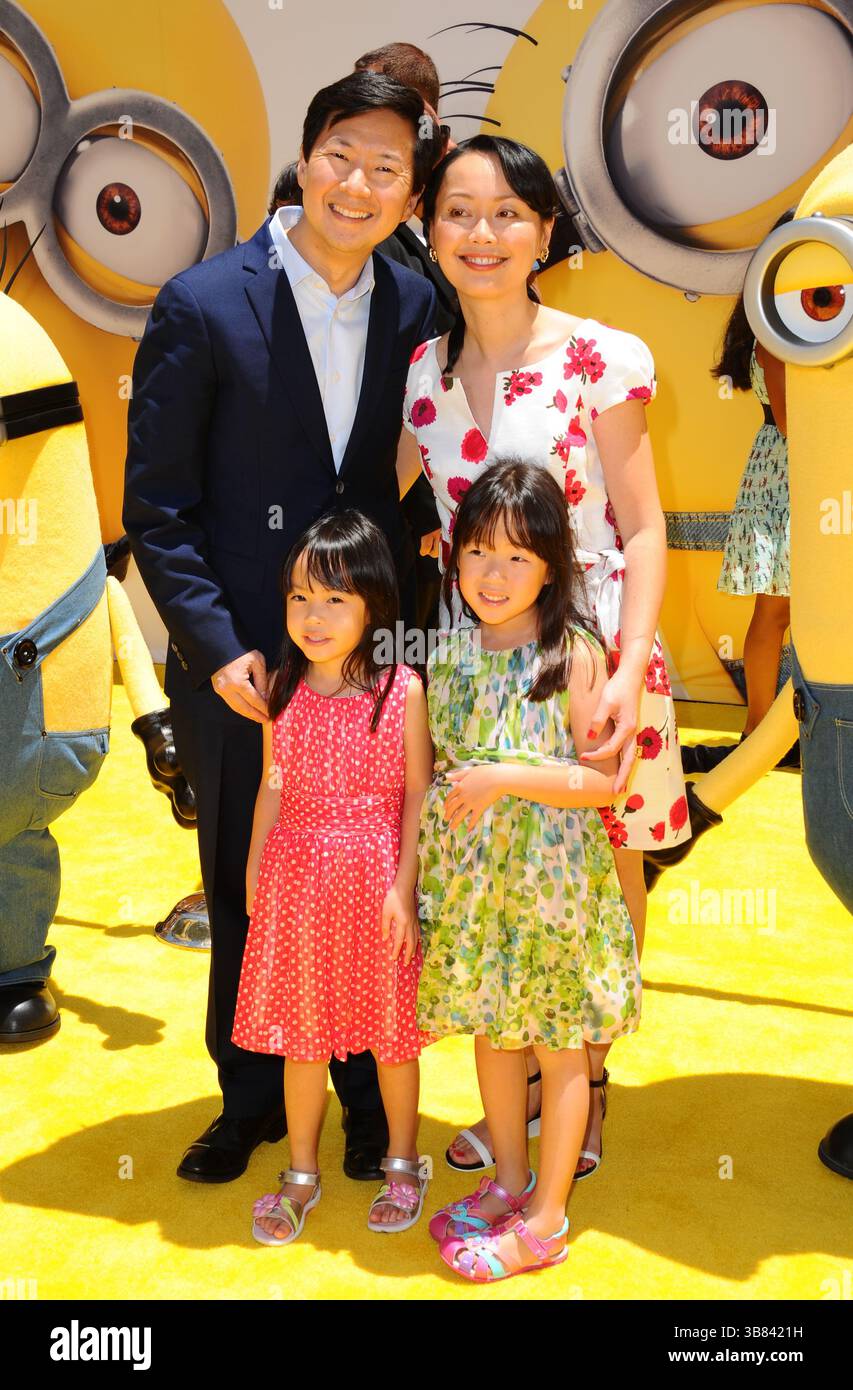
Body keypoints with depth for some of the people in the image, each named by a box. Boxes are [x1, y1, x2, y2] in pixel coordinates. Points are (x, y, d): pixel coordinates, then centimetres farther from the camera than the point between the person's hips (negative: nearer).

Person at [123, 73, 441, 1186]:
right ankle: (253, 1097, 35)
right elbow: (157, 503, -7)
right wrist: (216, 646, -13)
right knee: (246, 890, 14)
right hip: (244, 664, -2)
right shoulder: (204, 305, -8)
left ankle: (369, 1095, 33)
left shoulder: (417, 310, 2)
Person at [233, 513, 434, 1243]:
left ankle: (402, 1163, 33)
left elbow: (420, 796, -8)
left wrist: (403, 887, -12)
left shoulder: (402, 691, -10)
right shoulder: (284, 691, 0)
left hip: (377, 881, -2)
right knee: (303, 1032, 13)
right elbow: (273, 789, 8)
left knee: (391, 1028, 11)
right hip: (297, 880, 3)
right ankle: (302, 1173, 31)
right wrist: (254, 874, 10)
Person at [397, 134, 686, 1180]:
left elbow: (642, 531, -7)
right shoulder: (421, 374, 3)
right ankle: (520, 1075, 32)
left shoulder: (601, 360, -8)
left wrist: (629, 669, -18)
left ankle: (588, 1075, 32)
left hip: (593, 649, -3)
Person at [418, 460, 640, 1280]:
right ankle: (509, 1180, 37)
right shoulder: (450, 657, 2)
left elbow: (604, 781, -15)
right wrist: (420, 885, 9)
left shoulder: (574, 658, -14)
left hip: (549, 878, -5)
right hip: (470, 880, 5)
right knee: (490, 1030, 18)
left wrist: (506, 778, -24)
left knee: (558, 1045, 7)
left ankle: (546, 1216, 23)